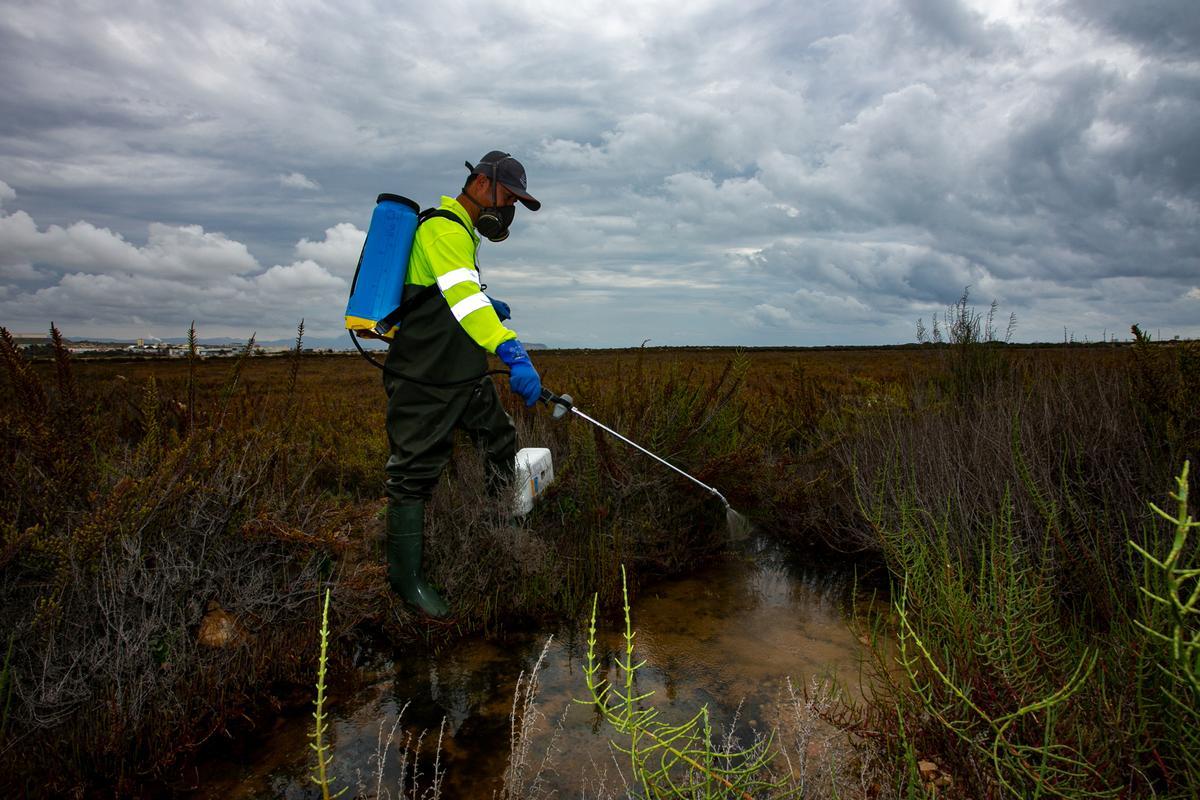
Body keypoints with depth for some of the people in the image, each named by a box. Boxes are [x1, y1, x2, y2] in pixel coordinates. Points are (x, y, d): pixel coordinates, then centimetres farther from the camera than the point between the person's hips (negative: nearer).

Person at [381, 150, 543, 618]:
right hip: (424, 379, -10)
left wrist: (486, 307, 15)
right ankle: (406, 576, 9)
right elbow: (463, 297, -34)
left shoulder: (462, 232, 18)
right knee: (416, 472, -2)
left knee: (500, 439, 19)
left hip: (463, 374, 10)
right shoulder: (444, 229, -16)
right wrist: (512, 353, -46)